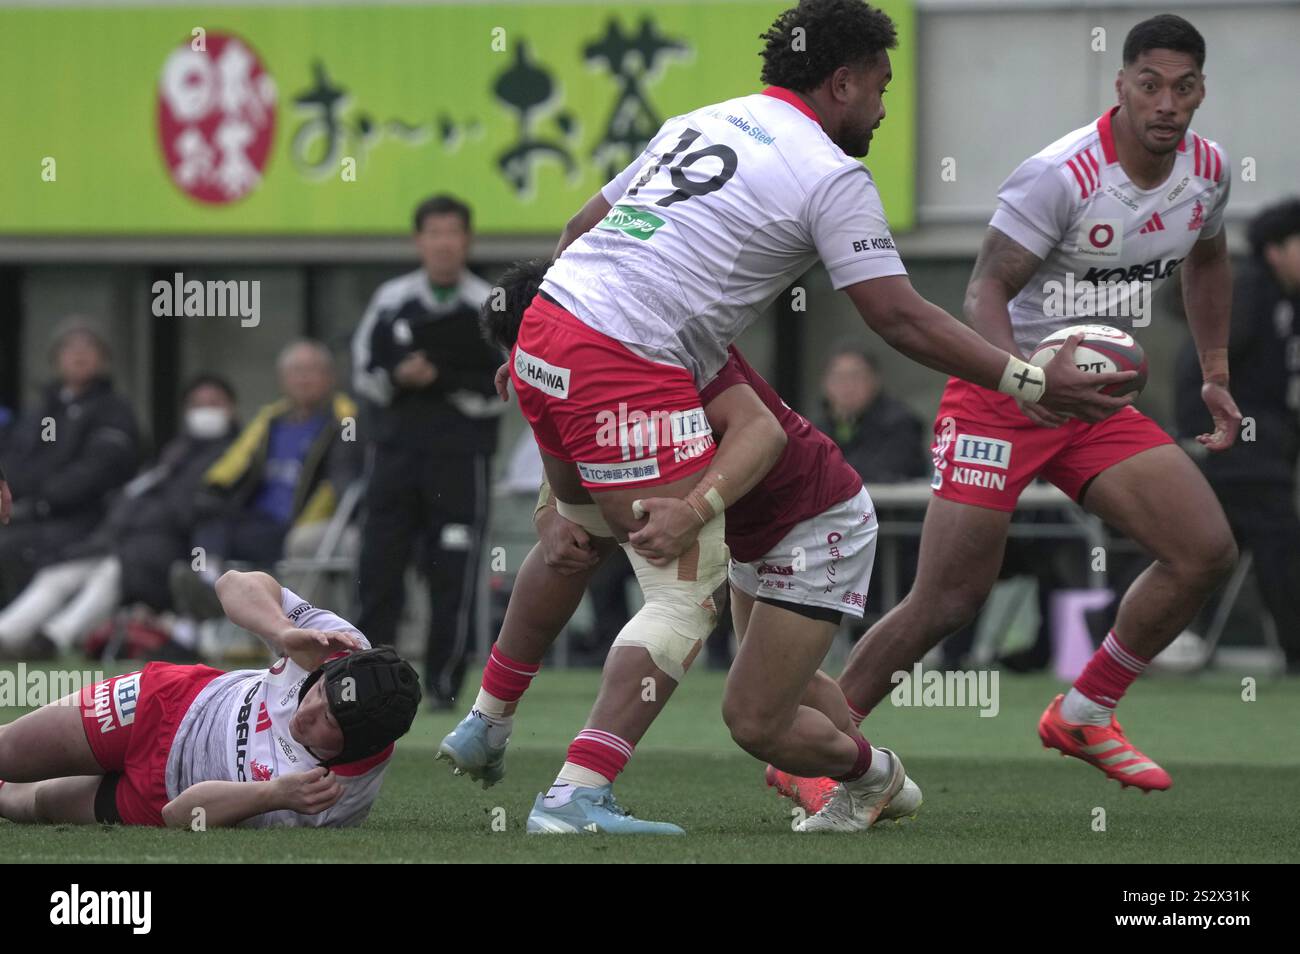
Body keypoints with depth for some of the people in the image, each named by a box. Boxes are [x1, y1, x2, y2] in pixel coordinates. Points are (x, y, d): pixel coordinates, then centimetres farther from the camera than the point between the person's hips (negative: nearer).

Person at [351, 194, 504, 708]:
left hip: (461, 457, -2)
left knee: (454, 574, -4)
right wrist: (397, 378, -10)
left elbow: (499, 390, -3)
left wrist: (442, 382, -15)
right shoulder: (391, 300, 8)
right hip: (395, 448, 2)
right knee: (379, 564, 2)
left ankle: (445, 679, 2)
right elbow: (364, 371, 11)